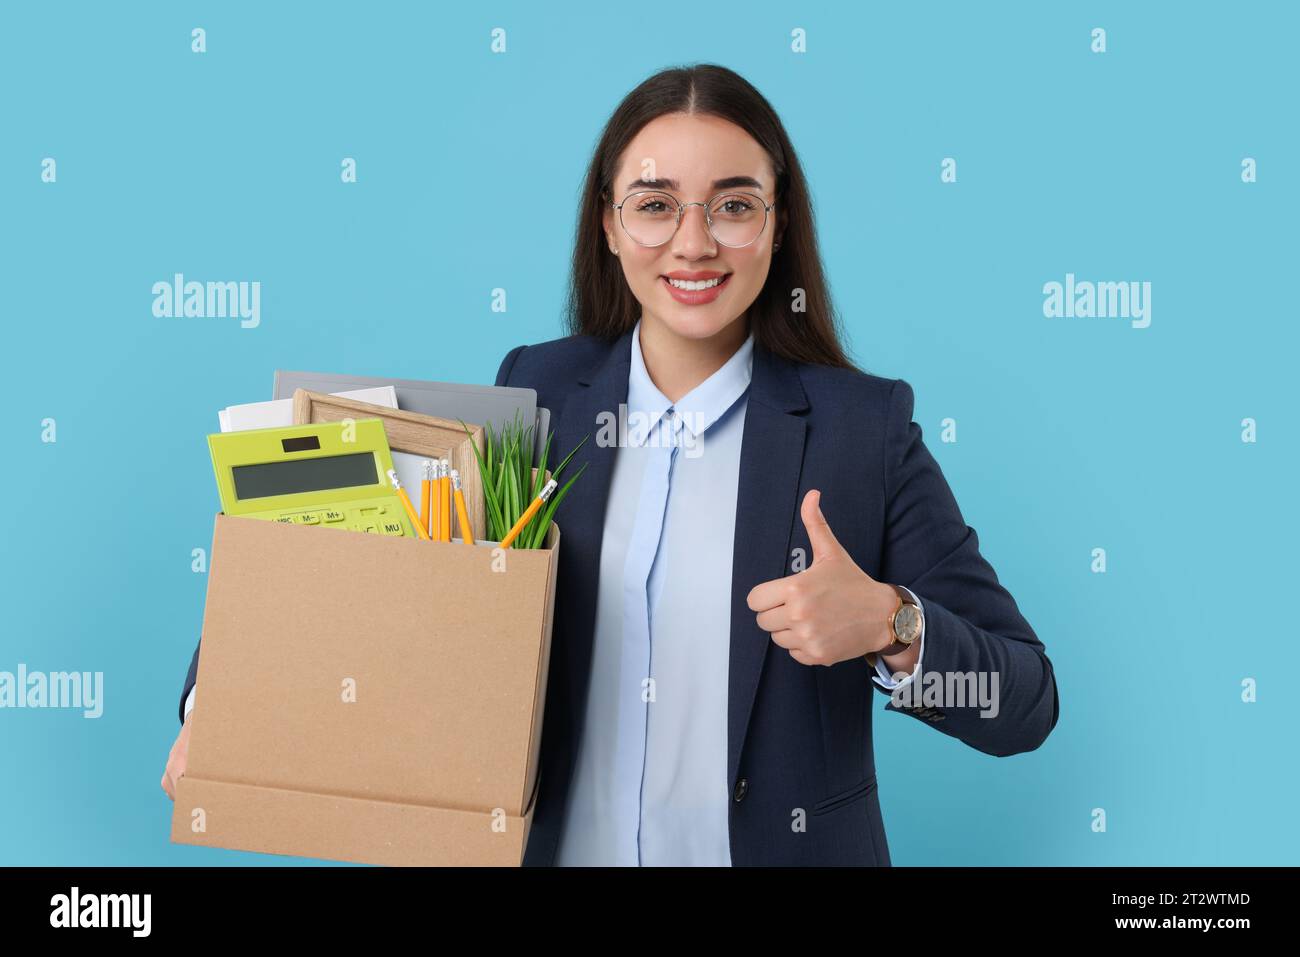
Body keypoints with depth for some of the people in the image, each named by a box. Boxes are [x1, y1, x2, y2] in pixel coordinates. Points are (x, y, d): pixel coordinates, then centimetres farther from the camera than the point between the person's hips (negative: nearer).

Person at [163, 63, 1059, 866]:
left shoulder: (866, 427, -11)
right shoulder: (536, 393, -4)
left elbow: (1025, 708, -9)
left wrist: (889, 627, -27)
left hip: (777, 845, -2)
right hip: (550, 844, 3)